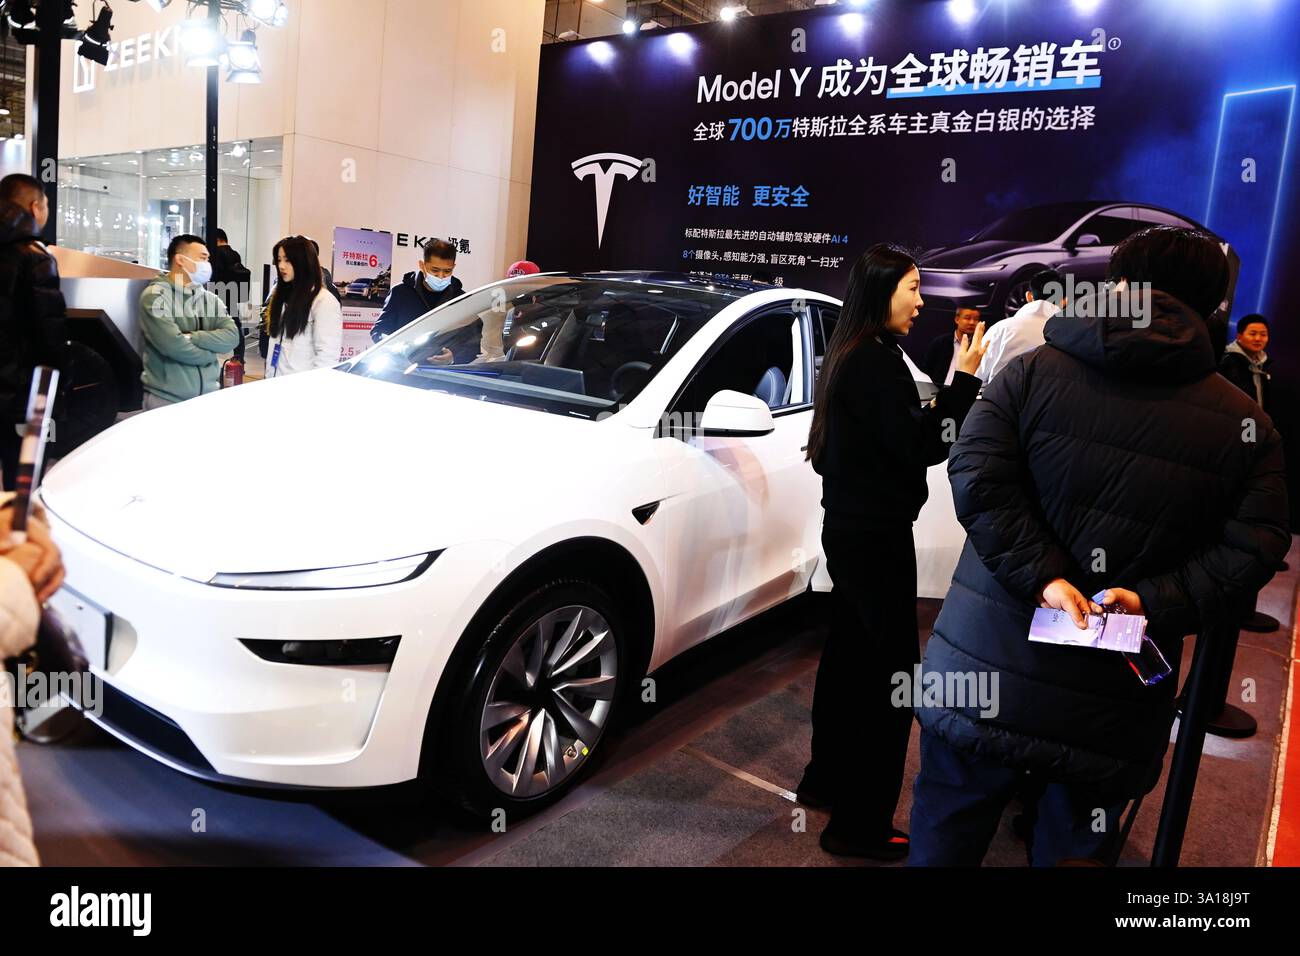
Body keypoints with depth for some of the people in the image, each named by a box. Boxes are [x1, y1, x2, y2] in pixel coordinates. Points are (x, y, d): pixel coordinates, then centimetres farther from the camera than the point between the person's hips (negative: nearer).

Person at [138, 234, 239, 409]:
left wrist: (190, 337, -17)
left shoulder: (211, 300, 9)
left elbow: (231, 337, -6)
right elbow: (172, 345, -20)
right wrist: (210, 353, -6)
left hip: (208, 396, 5)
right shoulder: (155, 296, -8)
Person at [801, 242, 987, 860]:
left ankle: (827, 779, 34)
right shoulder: (876, 361, -18)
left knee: (849, 653, 19)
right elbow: (919, 448, -18)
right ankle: (860, 825, 6)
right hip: (875, 535, -10)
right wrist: (963, 380, -16)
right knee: (892, 670, -4)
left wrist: (950, 391, 6)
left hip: (850, 528, 11)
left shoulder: (851, 355, 12)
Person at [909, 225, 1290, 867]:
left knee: (944, 843, 16)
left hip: (981, 676, 0)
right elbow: (1252, 550, -7)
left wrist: (1042, 574, -14)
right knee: (1074, 849, 20)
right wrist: (1153, 602, -10)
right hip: (1111, 713, 1)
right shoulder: (1245, 424, 1)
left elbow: (976, 478, -14)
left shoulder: (1033, 370, -2)